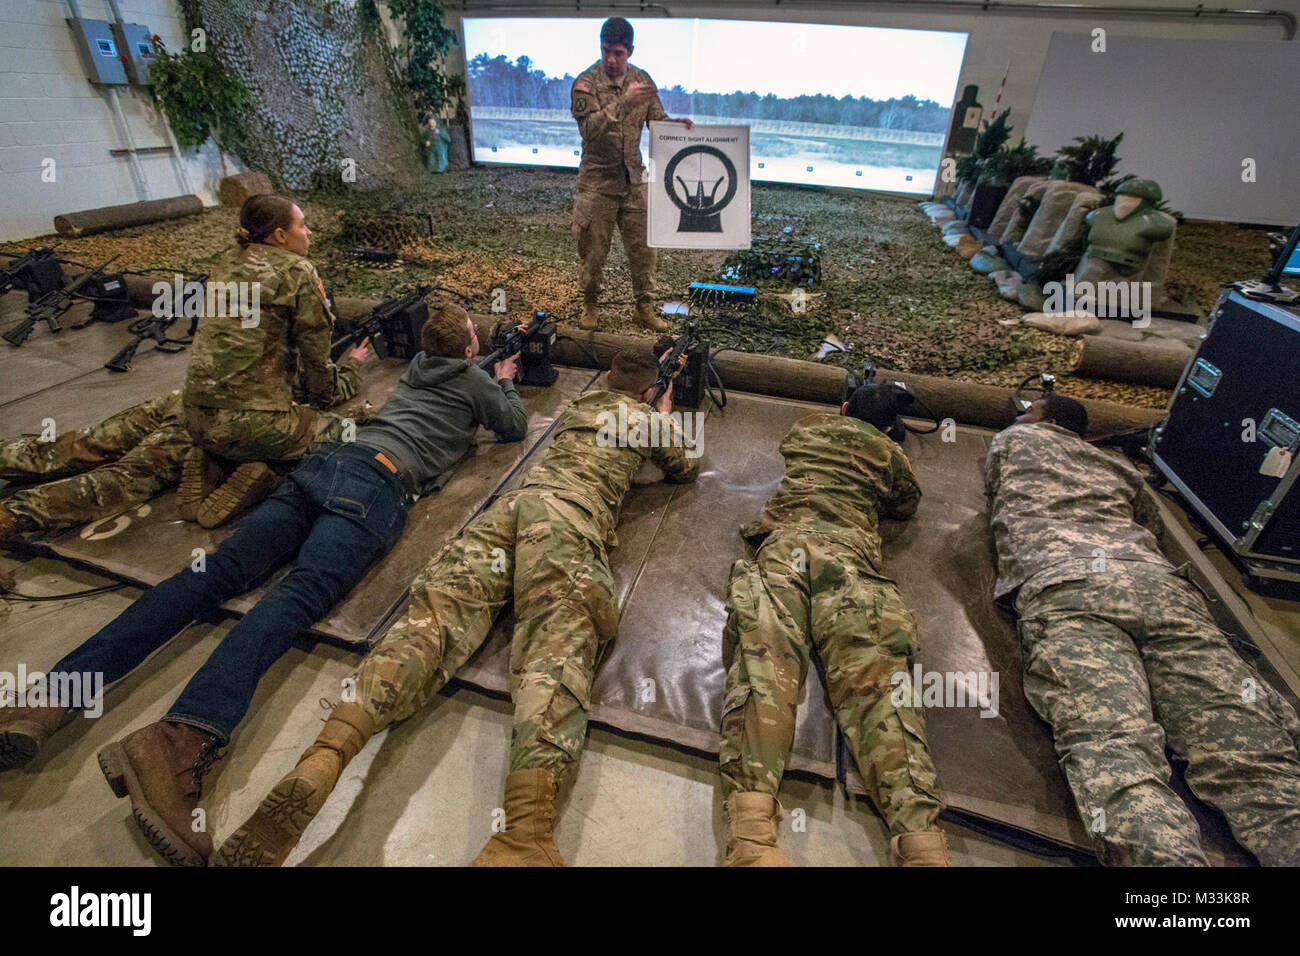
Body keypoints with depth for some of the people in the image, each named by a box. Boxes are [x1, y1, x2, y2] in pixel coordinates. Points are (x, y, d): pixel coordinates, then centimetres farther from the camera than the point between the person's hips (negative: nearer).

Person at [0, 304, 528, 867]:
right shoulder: (474, 380, 18)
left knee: (217, 571, -6)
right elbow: (515, 429, 31)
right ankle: (180, 740, -46)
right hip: (379, 483, -7)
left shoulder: (416, 368, 35)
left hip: (327, 459, 7)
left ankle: (56, 694, -19)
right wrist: (506, 381, 47)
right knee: (300, 594, -27)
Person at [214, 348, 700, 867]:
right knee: (561, 636, -26)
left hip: (513, 499, 5)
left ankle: (324, 756, -38)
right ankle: (527, 830, -49)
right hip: (571, 516, -5)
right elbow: (686, 468, 42)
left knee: (437, 611, -14)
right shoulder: (646, 415, 25)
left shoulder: (579, 402, 37)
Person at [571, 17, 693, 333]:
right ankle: (590, 305, 23)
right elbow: (589, 128, -23)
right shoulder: (586, 83, -10)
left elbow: (657, 119, 9)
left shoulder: (642, 80, 4)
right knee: (593, 249, 5)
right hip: (598, 180, -3)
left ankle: (645, 307, 18)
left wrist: (678, 124, -13)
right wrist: (624, 102, -33)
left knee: (642, 247, 5)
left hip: (634, 179, 4)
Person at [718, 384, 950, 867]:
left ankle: (751, 833, -42)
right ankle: (922, 842, -35)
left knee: (763, 663, -21)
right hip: (850, 550, 0)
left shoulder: (808, 427, 32)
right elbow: (907, 505, 45)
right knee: (875, 677, -15)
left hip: (783, 541, 0)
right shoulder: (888, 453, 28)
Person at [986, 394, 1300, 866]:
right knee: (1256, 748, -10)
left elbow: (992, 491, 43)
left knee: (1115, 755, -24)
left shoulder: (1013, 439, 29)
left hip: (1061, 584, -4)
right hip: (1155, 579, 5)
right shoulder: (1115, 464, 36)